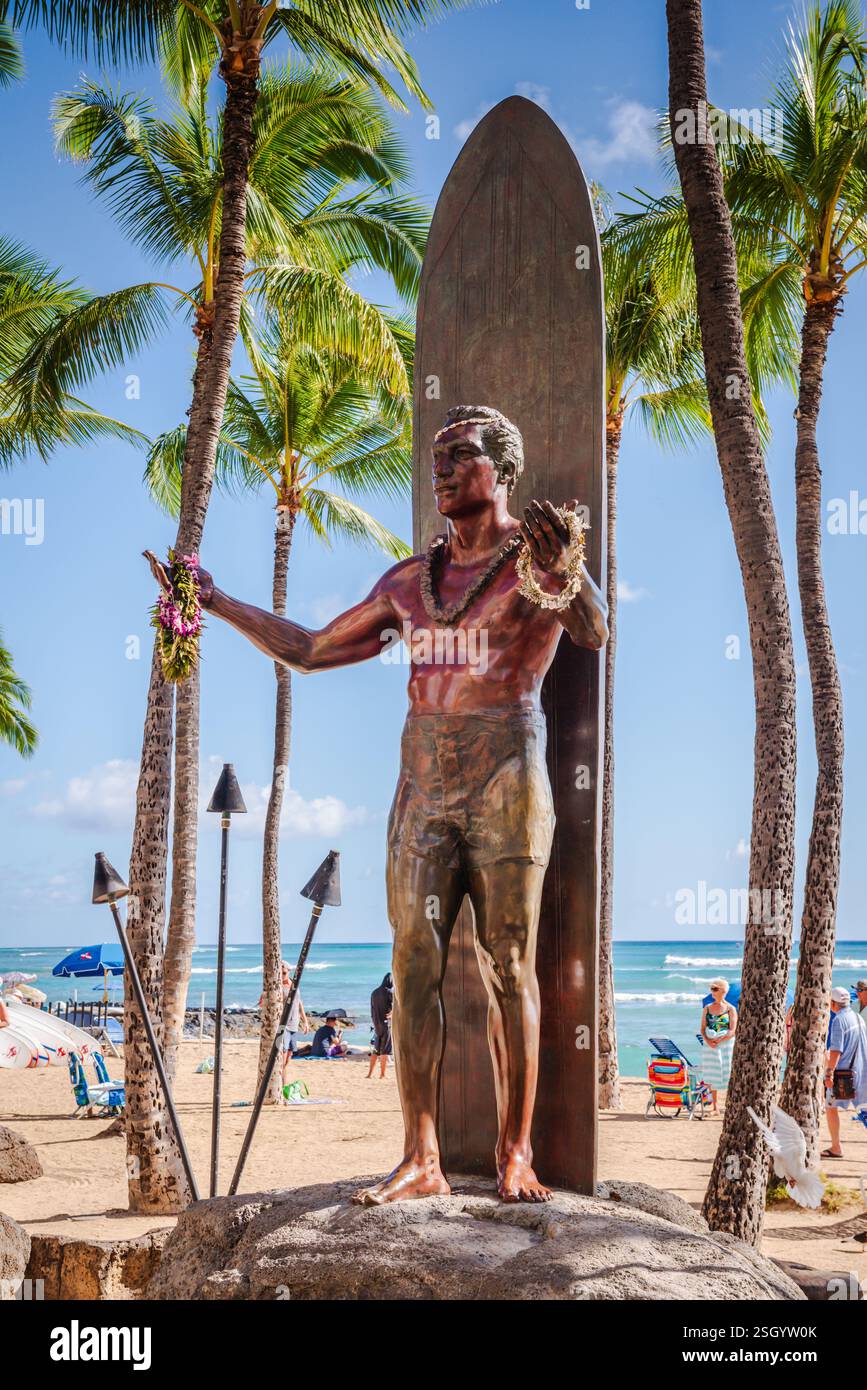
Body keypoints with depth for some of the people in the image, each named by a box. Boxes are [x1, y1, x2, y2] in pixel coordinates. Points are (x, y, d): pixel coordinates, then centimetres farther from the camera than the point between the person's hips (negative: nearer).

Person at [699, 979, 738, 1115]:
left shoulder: (730, 1009, -3)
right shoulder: (707, 1008, 9)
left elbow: (733, 1031, -9)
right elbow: (703, 1029, 6)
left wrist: (718, 1041, -16)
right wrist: (708, 1041, -12)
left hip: (726, 1044, -4)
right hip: (711, 1046, 4)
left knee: (727, 1073, -4)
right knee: (711, 1076, 5)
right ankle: (715, 1108, 13)